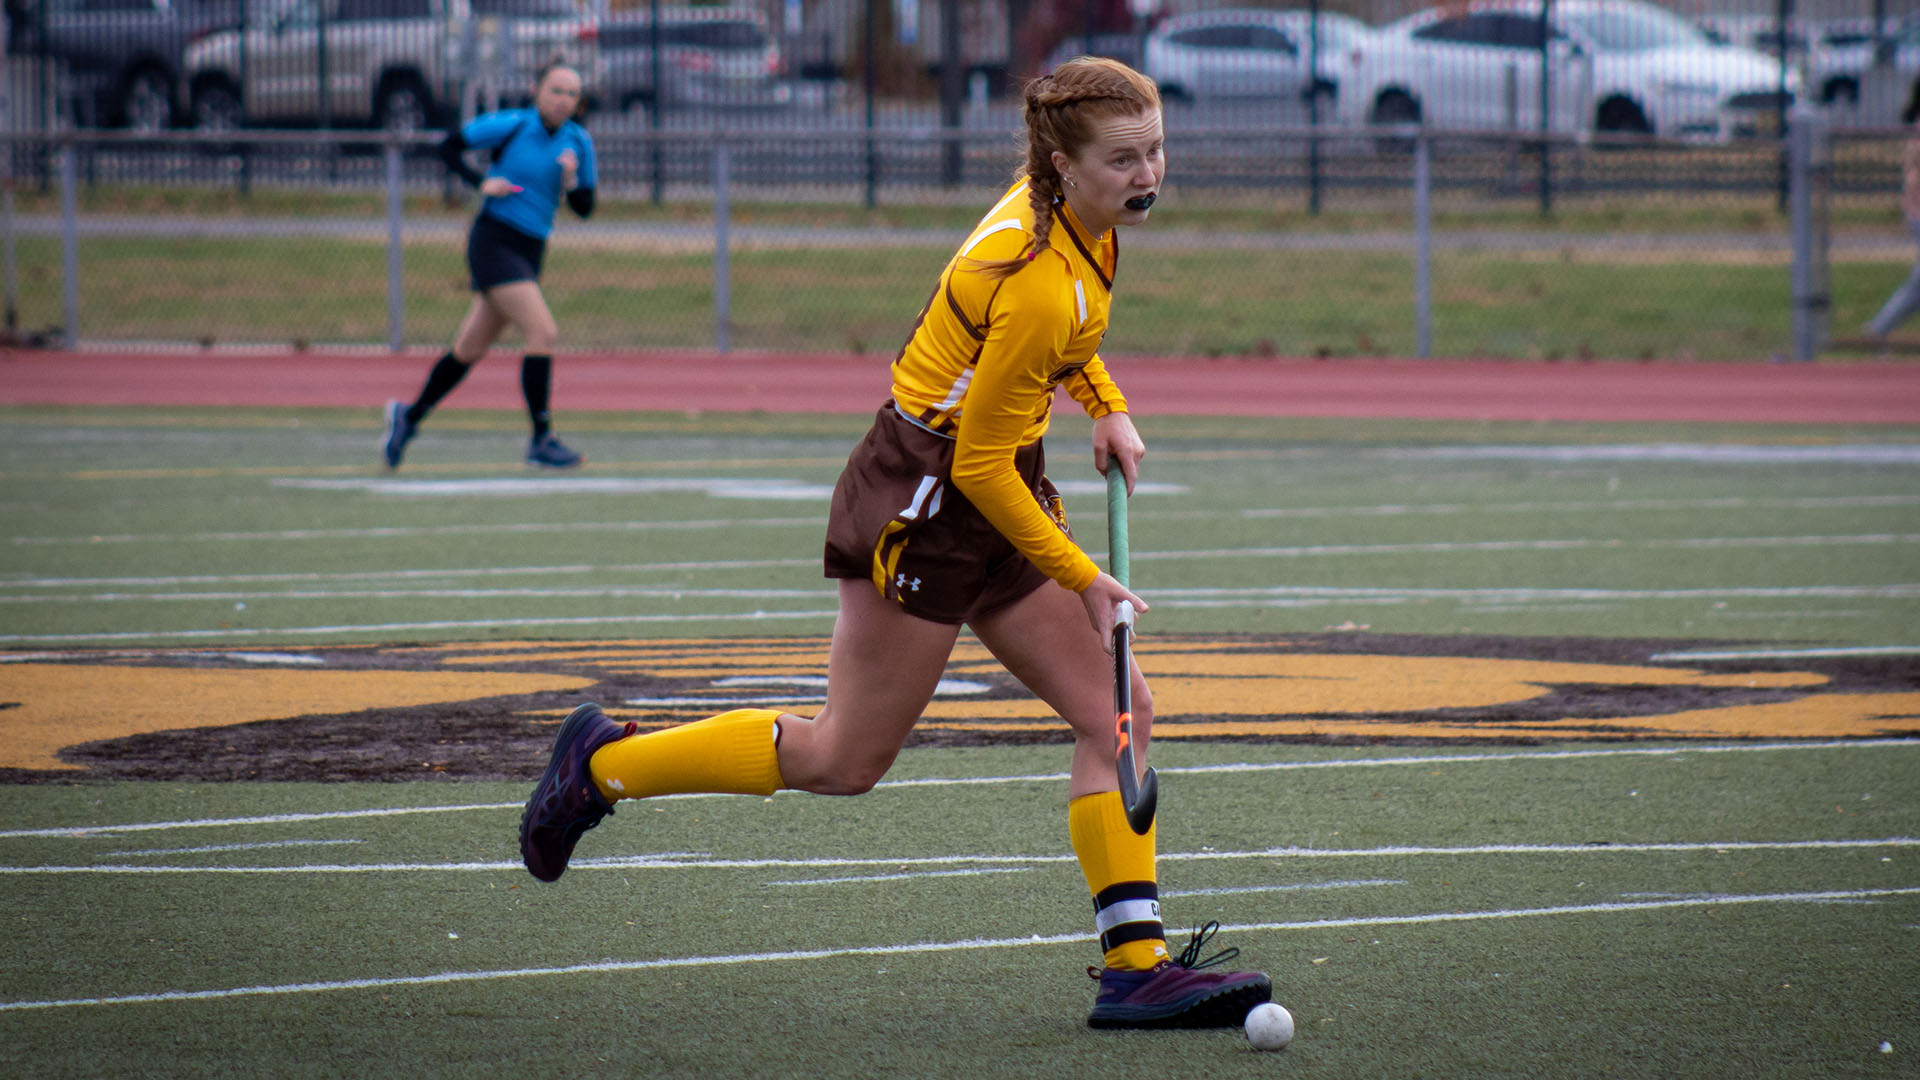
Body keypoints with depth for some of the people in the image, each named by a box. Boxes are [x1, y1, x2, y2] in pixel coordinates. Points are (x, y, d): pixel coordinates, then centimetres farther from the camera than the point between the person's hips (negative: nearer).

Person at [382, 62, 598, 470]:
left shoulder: (579, 142, 6)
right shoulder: (511, 126, -9)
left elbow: (584, 208, 9)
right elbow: (450, 145, 0)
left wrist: (572, 180, -11)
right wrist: (482, 182, -13)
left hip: (530, 252, 6)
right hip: (493, 241, -6)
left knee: (469, 349, 14)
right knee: (543, 333, -19)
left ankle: (411, 415, 31)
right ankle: (541, 440, -14)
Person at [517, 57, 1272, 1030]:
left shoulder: (1065, 209, -3)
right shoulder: (1040, 286, -29)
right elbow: (979, 465, -21)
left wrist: (1106, 408, 13)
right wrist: (1081, 579, -13)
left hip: (1003, 494, 9)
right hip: (924, 503, -9)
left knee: (1115, 713, 1)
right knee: (846, 760, 4)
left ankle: (1136, 966, 2)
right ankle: (604, 762, 19)